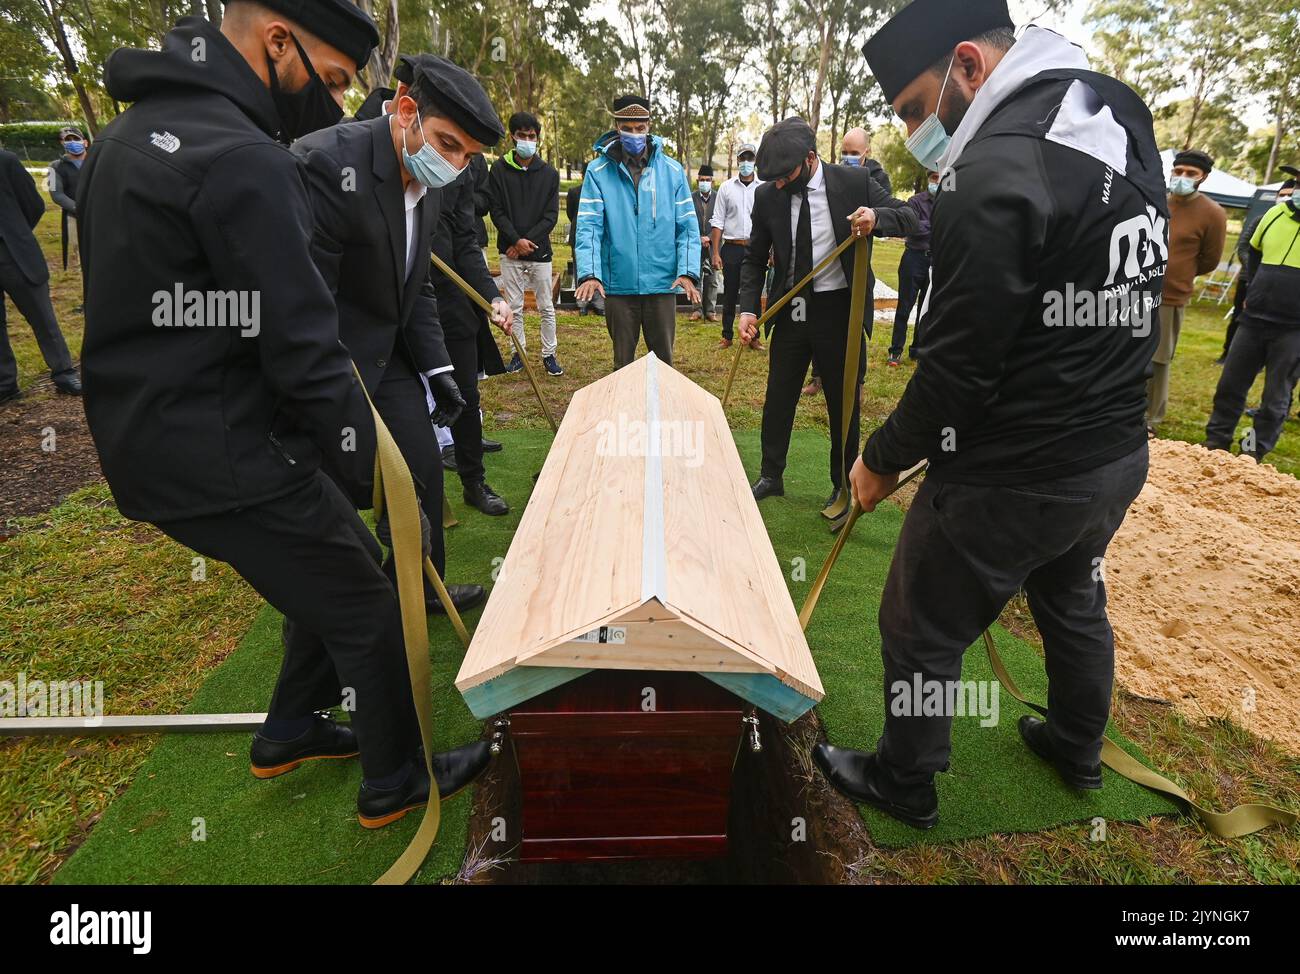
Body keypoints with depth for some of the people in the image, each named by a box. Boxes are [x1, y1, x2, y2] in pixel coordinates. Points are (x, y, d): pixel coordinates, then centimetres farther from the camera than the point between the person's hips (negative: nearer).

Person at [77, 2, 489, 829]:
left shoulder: (134, 131, 14)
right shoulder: (241, 158, -20)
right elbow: (302, 347, -22)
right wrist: (367, 464, -10)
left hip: (148, 436, 10)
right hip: (220, 452, -10)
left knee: (336, 568, 23)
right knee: (365, 606, 6)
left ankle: (292, 731, 40)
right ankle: (397, 783, 25)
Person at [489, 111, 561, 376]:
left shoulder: (549, 173, 4)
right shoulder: (499, 170, 2)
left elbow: (551, 215, 0)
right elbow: (497, 211, -1)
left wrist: (529, 240, -10)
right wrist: (516, 240, -14)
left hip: (540, 251, 0)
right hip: (509, 251, 0)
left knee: (546, 307, 4)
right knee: (514, 307, 6)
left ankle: (549, 354, 15)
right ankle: (518, 353, 17)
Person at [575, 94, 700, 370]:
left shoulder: (672, 170, 4)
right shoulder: (598, 171, 1)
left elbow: (688, 226, 1)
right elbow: (588, 226, -6)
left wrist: (688, 271, -13)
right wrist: (589, 273, -21)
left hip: (662, 283, 1)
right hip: (618, 284, -1)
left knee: (663, 360, 9)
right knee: (623, 362, 12)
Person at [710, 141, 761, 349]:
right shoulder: (726, 187, 6)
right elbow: (717, 222, 3)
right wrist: (715, 253, -4)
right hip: (732, 248, 0)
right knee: (729, 294, 4)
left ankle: (754, 336, 15)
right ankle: (727, 336, 13)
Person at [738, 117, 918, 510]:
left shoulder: (855, 181, -8)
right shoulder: (767, 196, -2)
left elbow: (909, 217, -3)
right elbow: (754, 258, 6)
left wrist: (876, 216, -25)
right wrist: (748, 308, -7)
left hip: (839, 308, -2)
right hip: (791, 309, 2)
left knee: (844, 402, 8)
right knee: (778, 398, 10)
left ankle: (843, 485, 25)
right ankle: (770, 476, 27)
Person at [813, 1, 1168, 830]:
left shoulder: (998, 172, -22)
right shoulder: (1123, 123, 7)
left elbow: (960, 366, -22)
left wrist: (883, 460, -9)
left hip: (1014, 479, -9)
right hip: (1118, 456, 9)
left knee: (921, 632, 11)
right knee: (1076, 603, 29)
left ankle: (904, 784, 33)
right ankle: (1078, 751, 53)